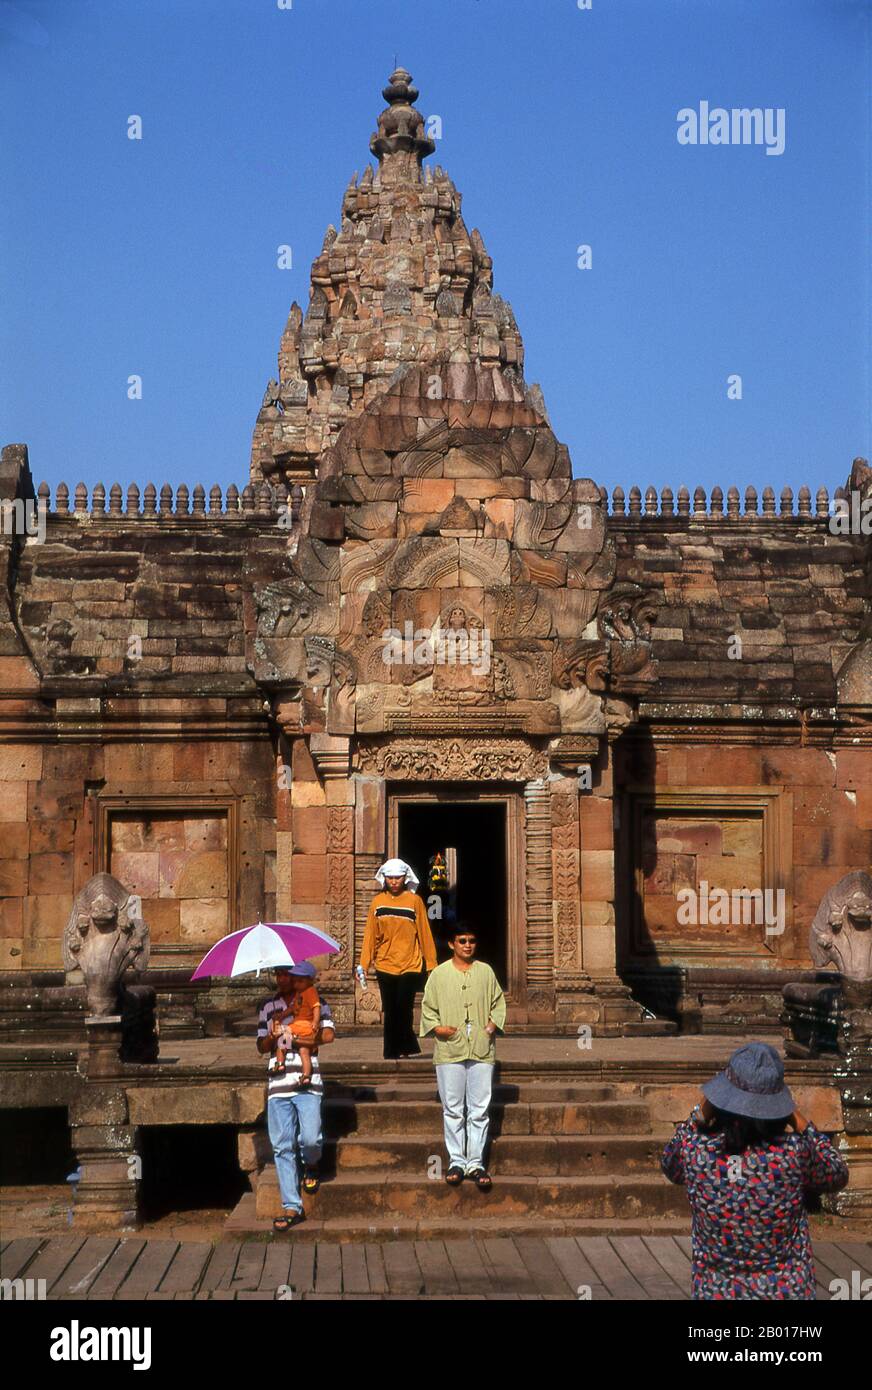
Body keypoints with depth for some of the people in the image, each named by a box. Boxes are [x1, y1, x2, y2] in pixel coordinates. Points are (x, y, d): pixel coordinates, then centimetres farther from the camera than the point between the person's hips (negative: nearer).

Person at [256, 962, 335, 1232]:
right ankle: (292, 1207, 3)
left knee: (310, 1138, -16)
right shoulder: (268, 1007, 16)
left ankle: (311, 1166, 20)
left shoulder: (316, 1003, 8)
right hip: (278, 1084, 3)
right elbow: (261, 1046, 13)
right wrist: (273, 1036, -9)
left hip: (307, 1083, -3)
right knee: (282, 1146, -1)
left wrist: (292, 1036, -10)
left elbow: (328, 1034, -7)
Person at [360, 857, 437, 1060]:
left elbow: (424, 933, 1)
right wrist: (364, 964, 4)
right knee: (390, 1012, 4)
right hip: (385, 965, 3)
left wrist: (431, 964, 0)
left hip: (410, 965, -3)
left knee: (403, 1010, -7)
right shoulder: (377, 902, 6)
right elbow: (370, 934, 8)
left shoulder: (414, 901, -2)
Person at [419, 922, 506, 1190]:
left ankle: (475, 1163, 7)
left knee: (479, 1110, 1)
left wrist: (493, 1024, -2)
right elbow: (428, 1008, 7)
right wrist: (437, 1028, -9)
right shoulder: (439, 974, 4)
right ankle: (456, 1161, 12)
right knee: (453, 1109, 3)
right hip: (449, 1051, -1)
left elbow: (498, 1002, 14)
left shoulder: (486, 972, 9)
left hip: (482, 1050, 1)